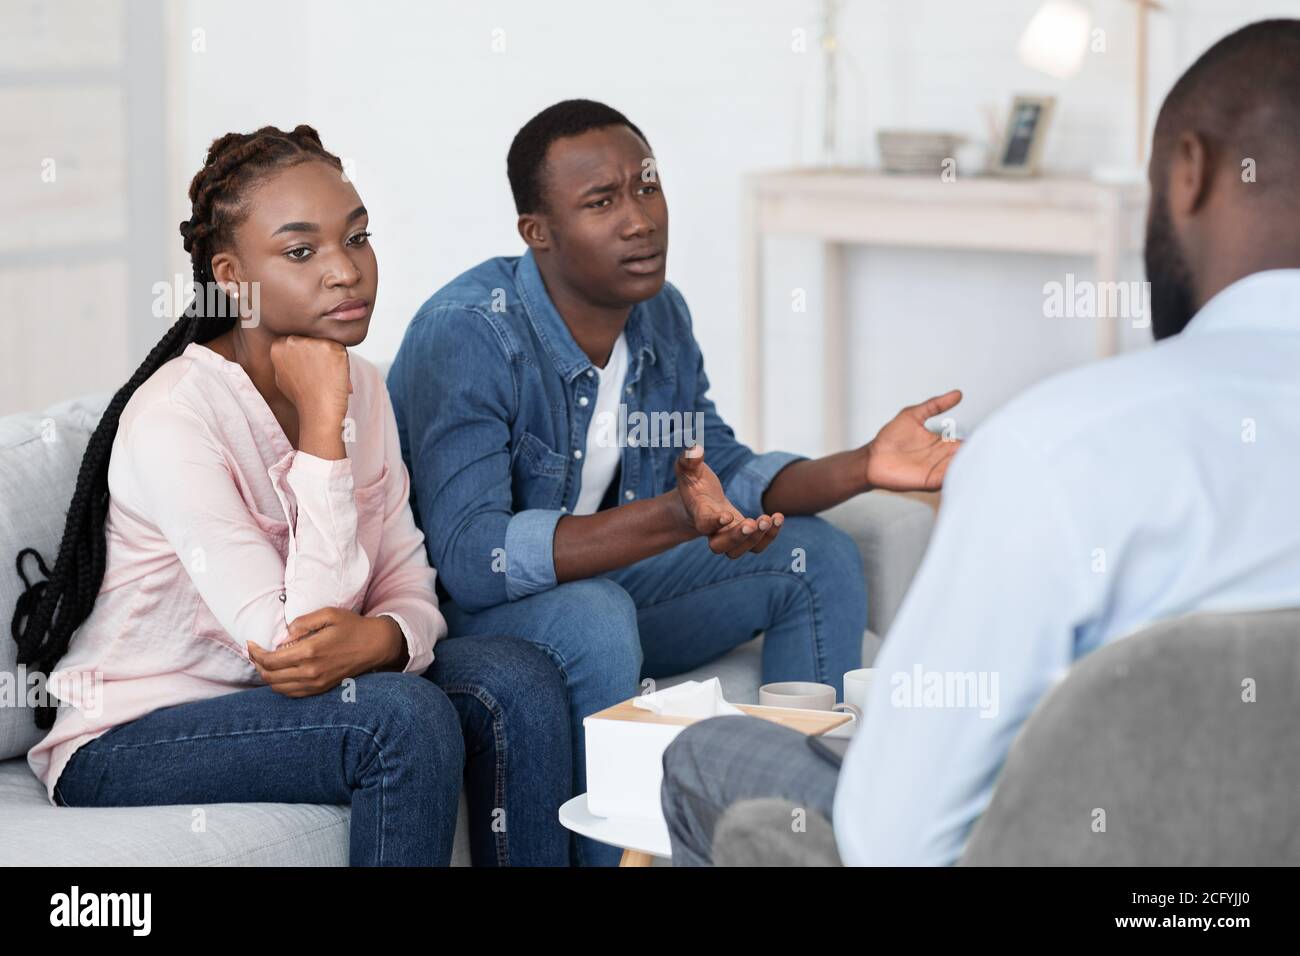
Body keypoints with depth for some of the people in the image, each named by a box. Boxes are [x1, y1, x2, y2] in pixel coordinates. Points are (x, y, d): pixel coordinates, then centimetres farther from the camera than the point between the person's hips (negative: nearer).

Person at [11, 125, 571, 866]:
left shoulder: (360, 385, 2)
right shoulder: (175, 416, -23)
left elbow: (411, 588, 2)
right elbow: (287, 639, -27)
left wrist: (379, 639, -24)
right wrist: (323, 425, -26)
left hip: (283, 697, 7)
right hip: (122, 748, -7)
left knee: (515, 676, -15)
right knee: (406, 716, -29)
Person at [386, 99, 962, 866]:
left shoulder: (662, 317, -2)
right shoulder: (469, 334, -27)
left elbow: (723, 476, 7)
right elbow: (469, 557, -35)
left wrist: (863, 466, -12)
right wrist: (674, 518, -45)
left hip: (608, 580, 8)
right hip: (466, 611, -8)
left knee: (819, 558, 0)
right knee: (595, 618, -38)